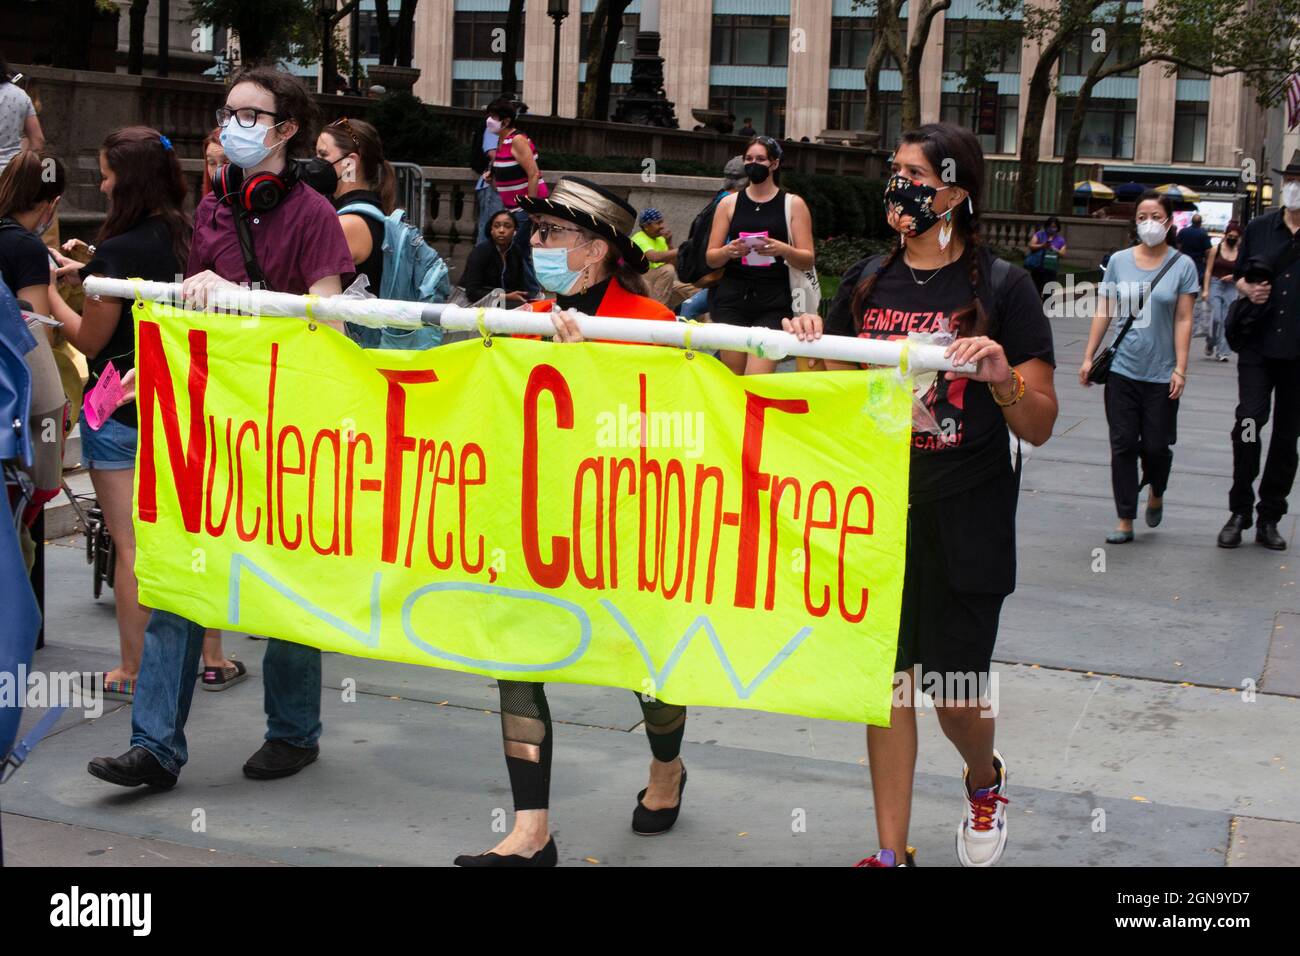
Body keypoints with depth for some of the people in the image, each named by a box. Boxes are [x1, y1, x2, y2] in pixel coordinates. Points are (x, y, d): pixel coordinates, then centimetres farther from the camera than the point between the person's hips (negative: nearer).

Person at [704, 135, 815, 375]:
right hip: (732, 299, 2)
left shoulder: (793, 205, 7)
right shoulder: (729, 204, 12)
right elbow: (711, 258, 10)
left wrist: (783, 250, -17)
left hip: (774, 303, -2)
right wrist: (728, 251, -12)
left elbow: (807, 260, 3)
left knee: (757, 381, -16)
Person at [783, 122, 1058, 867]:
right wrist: (810, 347, -5)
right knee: (887, 676, 7)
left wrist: (1002, 378, -26)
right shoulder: (868, 282, 6)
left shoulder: (1002, 288, -6)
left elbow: (1039, 428, -6)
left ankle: (985, 779, 38)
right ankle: (892, 851, 19)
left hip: (964, 523, -3)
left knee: (957, 694, 3)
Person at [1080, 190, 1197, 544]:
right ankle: (1125, 521, 7)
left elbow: (1183, 320, -4)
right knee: (1123, 445, 1)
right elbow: (1104, 311, 7)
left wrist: (1180, 369, -9)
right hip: (1122, 369, 2)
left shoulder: (1182, 266, -1)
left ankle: (1156, 495, 35)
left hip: (1161, 373, -1)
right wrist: (1088, 357, 4)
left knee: (1156, 445, 3)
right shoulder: (1119, 261, 4)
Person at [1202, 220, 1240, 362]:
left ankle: (1222, 352, 6)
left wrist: (1233, 276, -10)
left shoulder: (1240, 253, 3)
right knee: (1216, 317, -14)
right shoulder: (1215, 249, -1)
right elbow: (1208, 271, -1)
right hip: (1215, 285, -2)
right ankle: (1210, 344, 11)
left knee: (1227, 320, 0)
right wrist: (1205, 290, -7)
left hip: (1231, 288, 2)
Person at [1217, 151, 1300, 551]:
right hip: (1258, 346, 1)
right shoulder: (1260, 228, 6)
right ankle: (1239, 512, 0)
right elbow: (1239, 275, 17)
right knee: (1249, 422, -12)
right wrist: (1248, 289, -4)